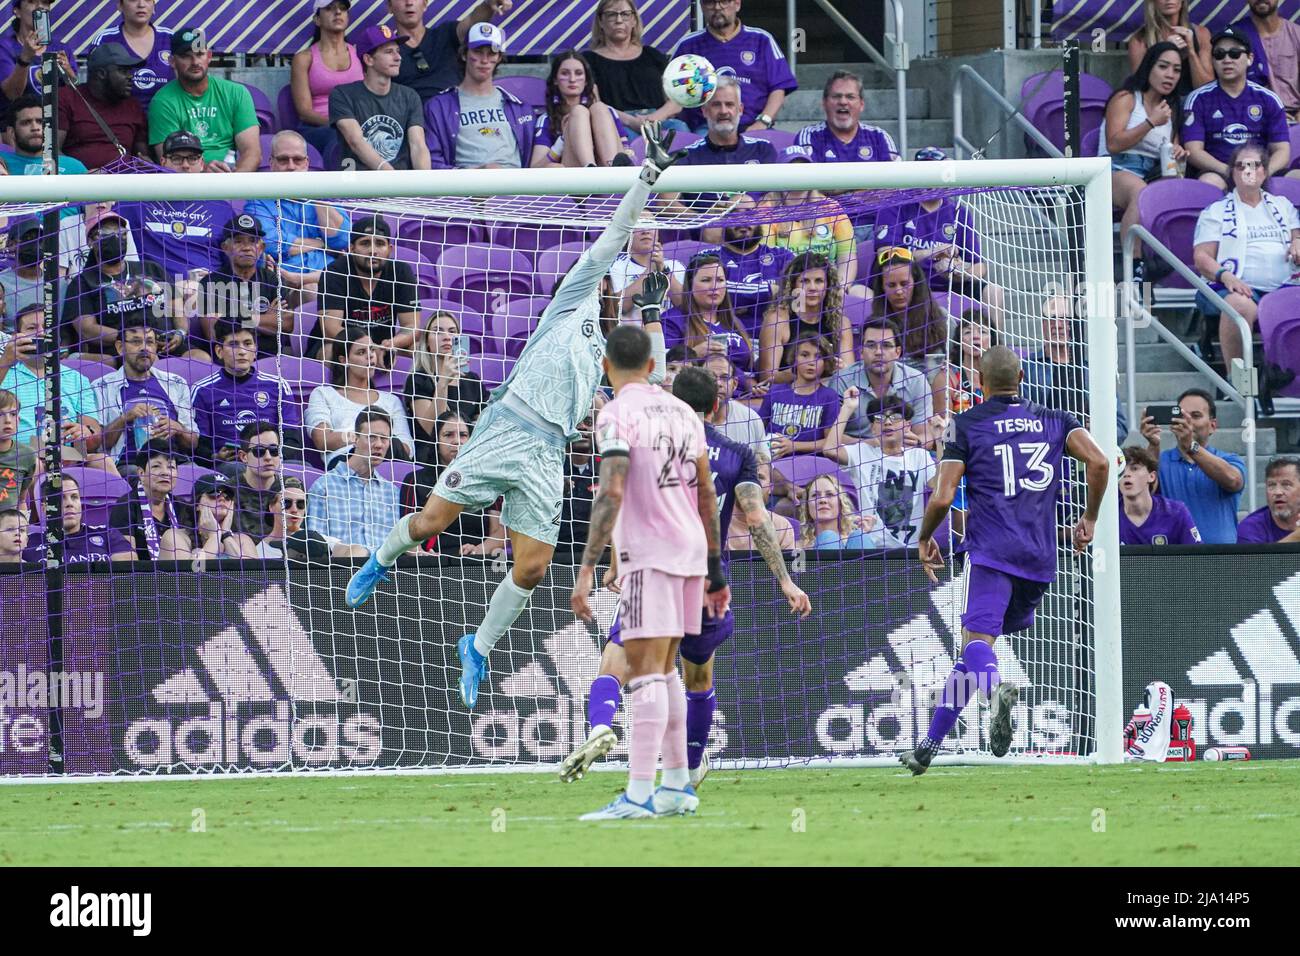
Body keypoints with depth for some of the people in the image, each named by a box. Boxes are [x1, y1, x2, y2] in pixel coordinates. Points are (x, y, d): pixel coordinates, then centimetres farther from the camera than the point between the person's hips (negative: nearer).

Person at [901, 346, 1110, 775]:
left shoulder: (966, 425, 5)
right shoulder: (1054, 421, 15)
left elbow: (942, 498, -2)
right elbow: (1099, 461, -1)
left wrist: (924, 539, 17)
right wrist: (1089, 519, 13)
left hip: (992, 551, -5)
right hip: (1041, 556, 5)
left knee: (976, 639, -16)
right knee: (975, 642, 15)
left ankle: (996, 687, -52)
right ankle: (930, 745, 15)